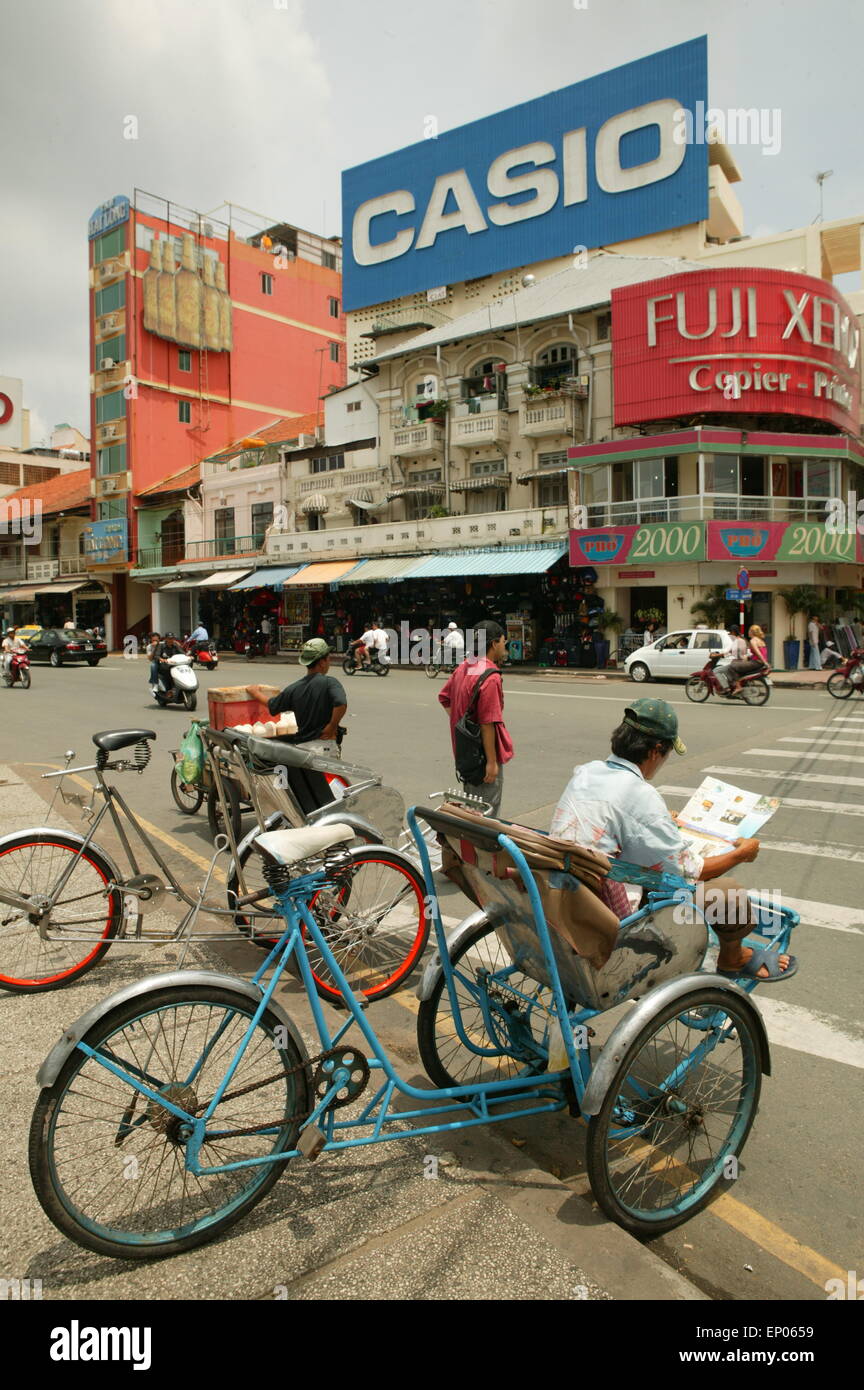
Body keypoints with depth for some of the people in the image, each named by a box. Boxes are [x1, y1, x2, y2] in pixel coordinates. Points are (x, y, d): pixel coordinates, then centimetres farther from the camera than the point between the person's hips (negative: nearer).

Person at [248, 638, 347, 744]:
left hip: (301, 743, 3)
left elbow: (272, 706, 17)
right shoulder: (330, 683, -12)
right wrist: (332, 727, -14)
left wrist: (255, 692, 37)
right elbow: (341, 704, -30)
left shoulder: (293, 689, 3)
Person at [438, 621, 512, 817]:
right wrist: (492, 762, -20)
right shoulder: (490, 678, -23)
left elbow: (444, 697, 18)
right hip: (484, 756, -9)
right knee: (488, 813, 2)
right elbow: (488, 724, -24)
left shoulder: (462, 668, 5)